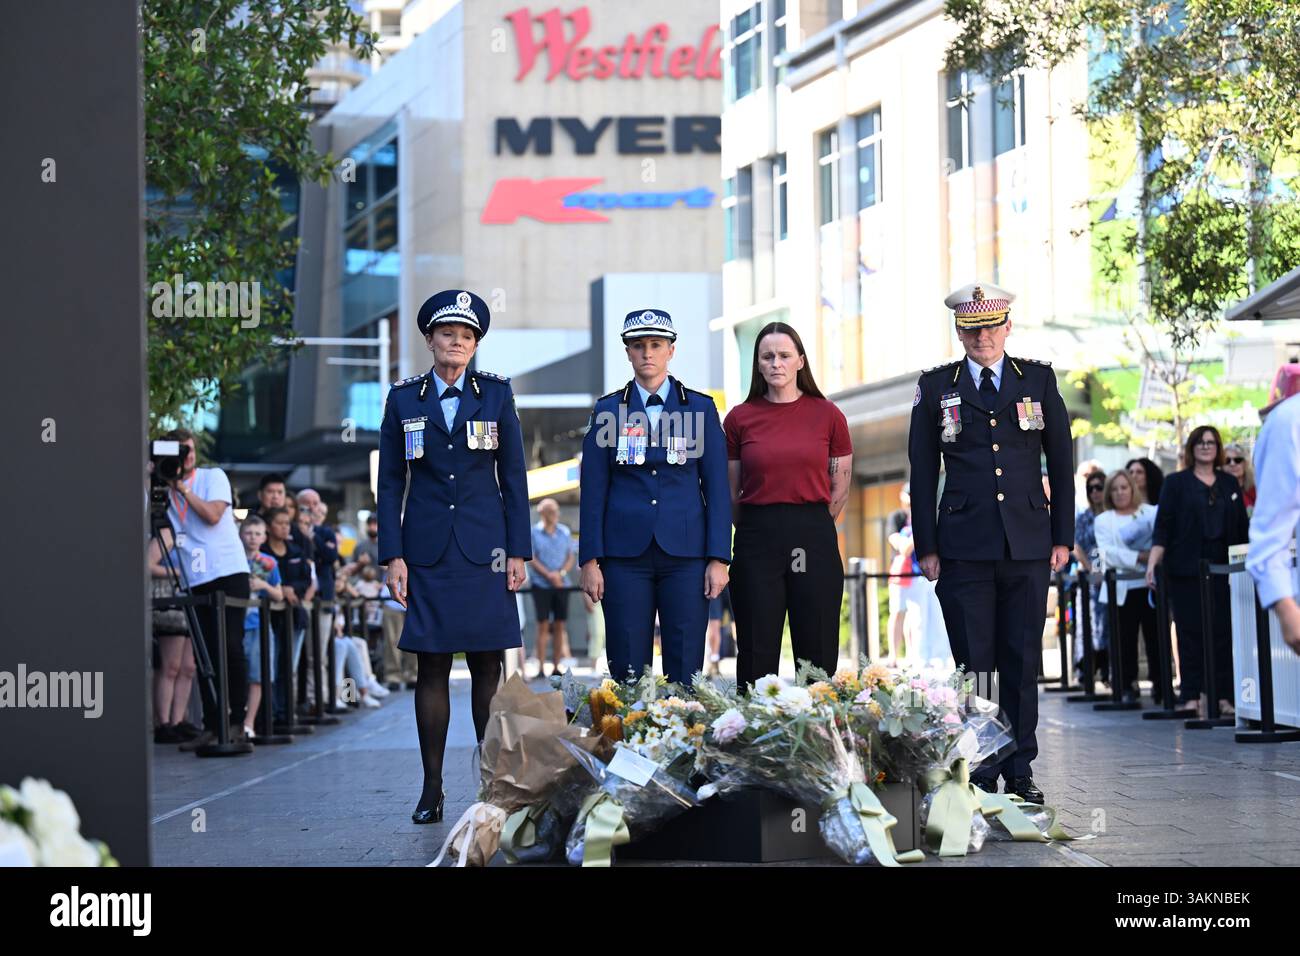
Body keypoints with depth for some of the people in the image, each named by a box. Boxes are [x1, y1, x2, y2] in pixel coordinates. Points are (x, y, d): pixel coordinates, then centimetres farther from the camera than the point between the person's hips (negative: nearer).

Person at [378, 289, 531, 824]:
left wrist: (518, 551, 0)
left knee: (487, 667, 0)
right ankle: (431, 790, 3)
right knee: (431, 668, -1)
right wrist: (393, 555, -1)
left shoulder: (496, 395, 6)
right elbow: (390, 482, 7)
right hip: (428, 553, 0)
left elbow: (514, 478, 6)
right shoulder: (403, 400, 7)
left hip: (484, 551, 0)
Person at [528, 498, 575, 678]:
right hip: (541, 584, -3)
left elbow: (570, 558, 9)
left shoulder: (565, 532, 9)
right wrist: (549, 575, -14)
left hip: (561, 584, 3)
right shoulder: (534, 533, 0)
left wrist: (561, 573, -9)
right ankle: (540, 668, -5)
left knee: (559, 625, 2)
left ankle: (556, 667, 7)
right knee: (543, 625, -6)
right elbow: (531, 560, -4)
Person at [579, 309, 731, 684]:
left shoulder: (701, 409, 7)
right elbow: (593, 489, 6)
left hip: (685, 554, 0)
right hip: (625, 555, 0)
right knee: (627, 673, -1)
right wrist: (590, 561, -1)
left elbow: (717, 487, 5)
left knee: (685, 672, -2)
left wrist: (718, 559, -3)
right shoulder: (607, 410, 8)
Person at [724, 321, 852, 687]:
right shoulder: (739, 418, 5)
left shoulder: (827, 415, 3)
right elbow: (731, 492, 11)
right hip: (757, 544, 0)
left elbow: (840, 490, 9)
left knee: (817, 655, 1)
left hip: (814, 543, 0)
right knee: (757, 653, 1)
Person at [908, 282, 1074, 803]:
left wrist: (1063, 537, 6)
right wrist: (926, 546, 1)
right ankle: (979, 773, 2)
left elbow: (1061, 462, 11)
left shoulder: (1039, 380, 9)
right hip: (964, 548, -1)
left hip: (1028, 546, 1)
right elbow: (922, 472, 6)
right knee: (973, 662, -2)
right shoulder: (936, 388, 6)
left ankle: (1019, 770, 10)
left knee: (1022, 662, 3)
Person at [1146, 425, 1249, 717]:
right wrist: (1153, 562, -11)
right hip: (1186, 571, -3)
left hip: (1223, 569, 3)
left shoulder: (1230, 484, 15)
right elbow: (1162, 527, -1)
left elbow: (1242, 528, 16)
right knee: (1191, 632, -2)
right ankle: (1192, 696, 0)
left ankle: (1222, 695, 3)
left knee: (1224, 632, -1)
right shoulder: (1175, 483, 6)